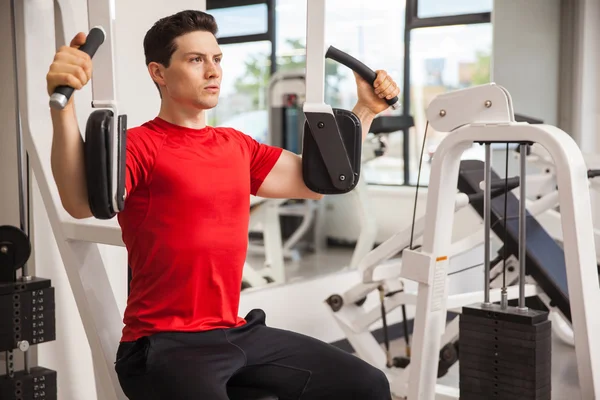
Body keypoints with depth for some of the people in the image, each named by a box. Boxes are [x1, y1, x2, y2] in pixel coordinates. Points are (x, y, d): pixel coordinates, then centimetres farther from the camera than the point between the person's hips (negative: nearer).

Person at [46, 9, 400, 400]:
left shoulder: (237, 146, 13)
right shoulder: (140, 146, -8)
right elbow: (83, 202, -28)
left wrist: (366, 109, 18)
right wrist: (64, 104, -41)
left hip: (239, 333, 7)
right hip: (163, 342, -7)